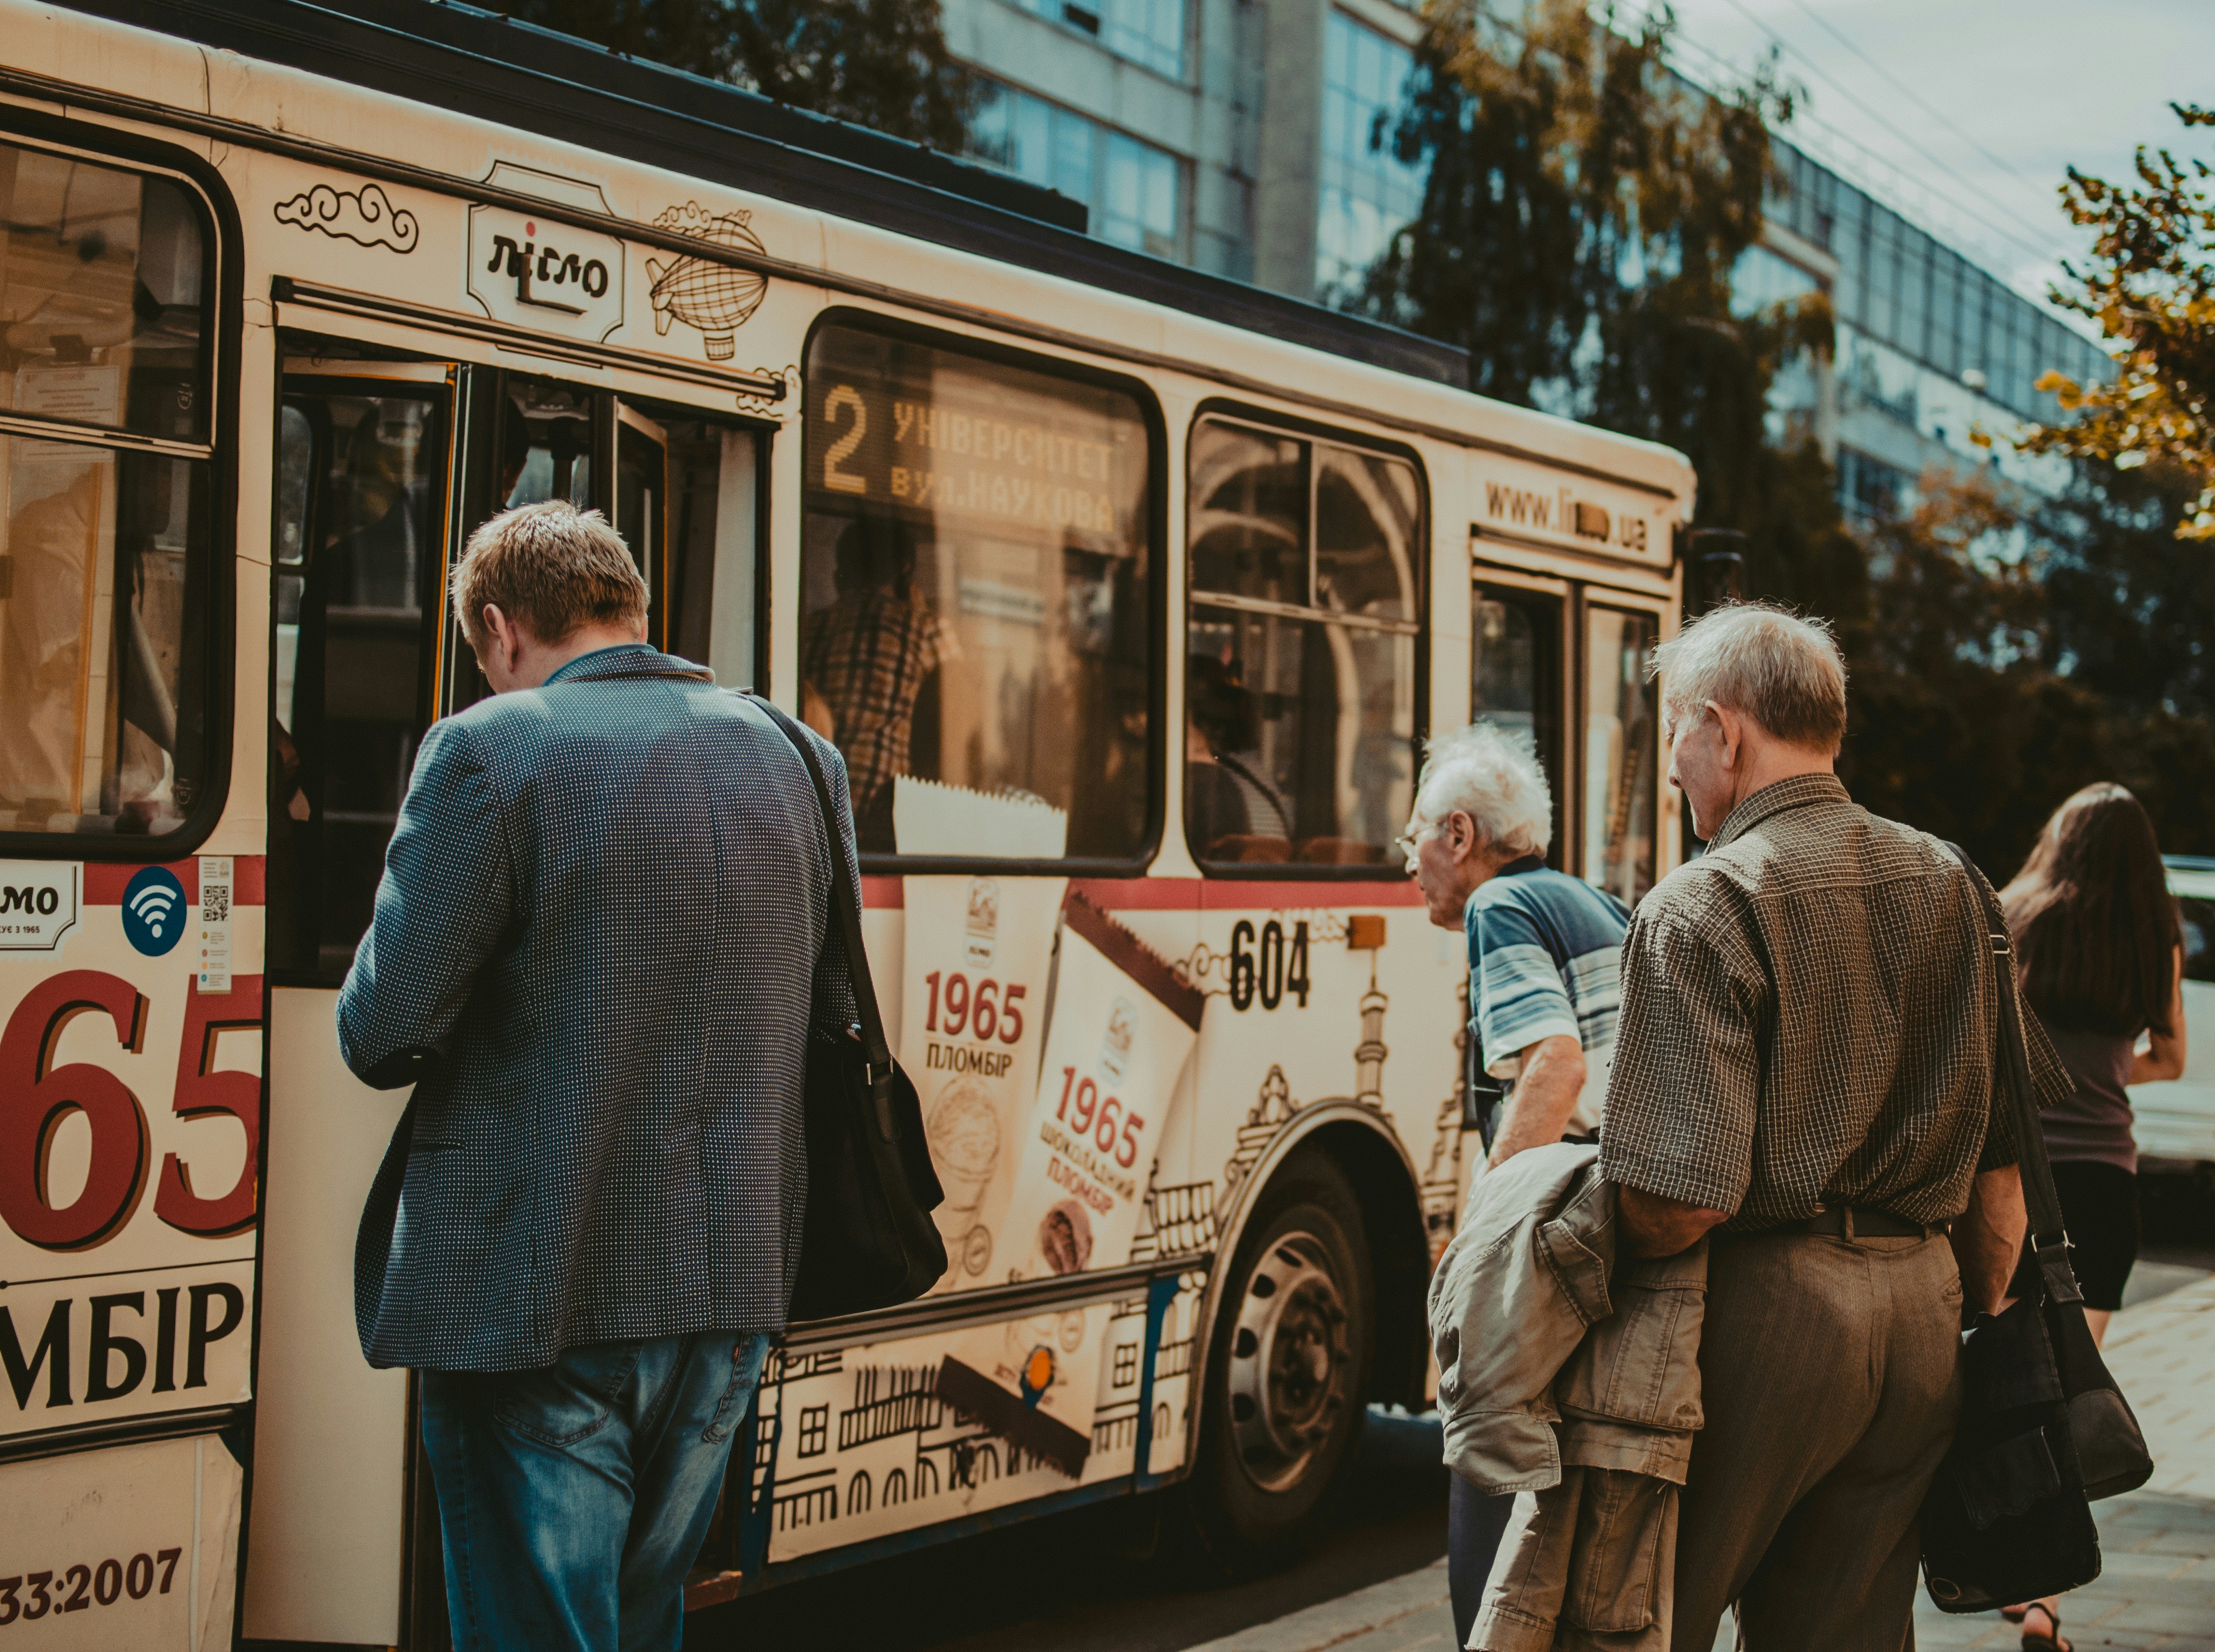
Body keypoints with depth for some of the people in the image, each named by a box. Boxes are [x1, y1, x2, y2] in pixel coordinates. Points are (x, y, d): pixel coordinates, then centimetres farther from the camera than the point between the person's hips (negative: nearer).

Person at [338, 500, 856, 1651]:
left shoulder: (490, 751, -12)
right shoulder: (797, 759, 7)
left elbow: (382, 1034, -14)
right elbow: (830, 1010, 14)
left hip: (534, 1294, -6)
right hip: (734, 1285, 6)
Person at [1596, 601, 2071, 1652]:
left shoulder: (1701, 911, -13)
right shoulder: (1953, 888, 8)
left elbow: (1682, 1201, -20)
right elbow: (2001, 1162, 12)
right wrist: (1984, 1328, 22)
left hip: (1761, 1317, -6)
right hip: (1923, 1308, 7)